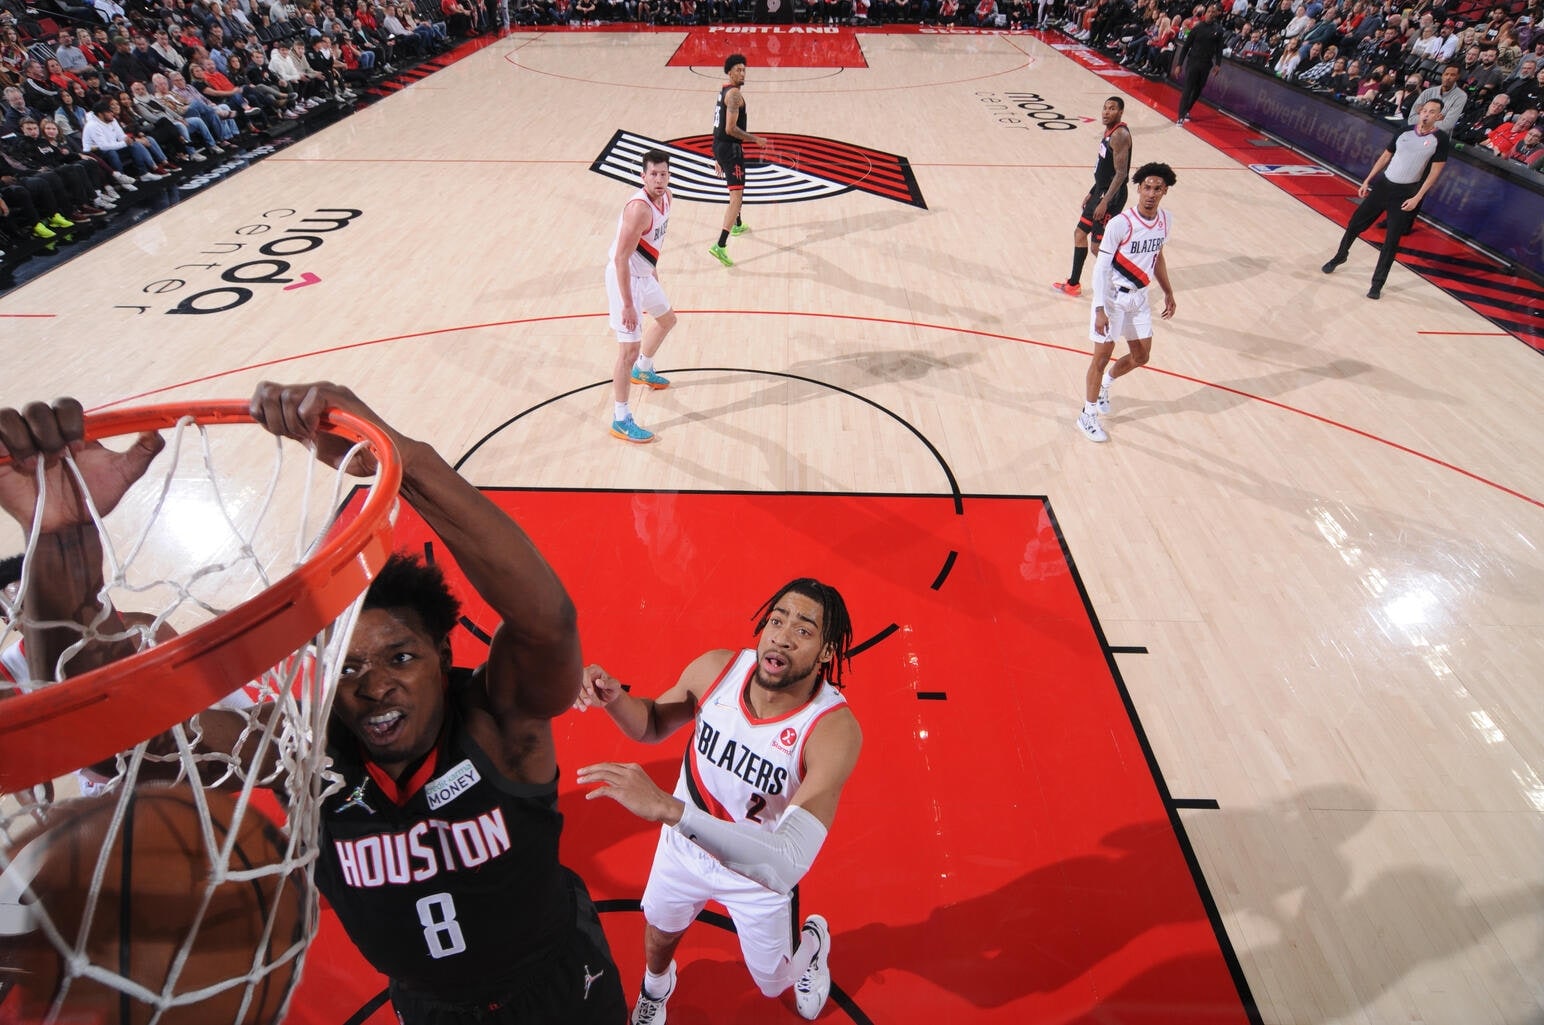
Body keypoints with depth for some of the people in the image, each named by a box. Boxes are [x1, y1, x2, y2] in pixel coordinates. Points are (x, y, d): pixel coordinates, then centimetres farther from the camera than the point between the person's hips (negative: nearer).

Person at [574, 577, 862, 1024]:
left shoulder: (834, 729, -38)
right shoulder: (716, 669, -25)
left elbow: (788, 865, -45)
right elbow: (655, 724, -3)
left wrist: (669, 809, -55)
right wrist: (614, 698, -27)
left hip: (762, 874, -3)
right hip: (686, 843, 4)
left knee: (774, 983, 22)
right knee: (658, 933, 31)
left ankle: (814, 941, 58)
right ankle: (655, 986, 68)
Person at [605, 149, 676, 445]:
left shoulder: (665, 196, 0)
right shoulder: (639, 208, -29)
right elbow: (620, 259, -30)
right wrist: (627, 305, -31)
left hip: (644, 274, 10)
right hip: (624, 278, -10)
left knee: (667, 319, 30)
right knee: (629, 349, -8)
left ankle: (643, 371, 55)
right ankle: (620, 420, 2)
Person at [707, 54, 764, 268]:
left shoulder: (722, 90, 16)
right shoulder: (734, 93, -15)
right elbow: (731, 129, -23)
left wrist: (717, 157, 23)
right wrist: (756, 140, -13)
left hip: (719, 145, 10)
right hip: (730, 147, -10)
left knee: (736, 189, 32)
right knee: (736, 197, -14)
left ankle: (737, 225, 54)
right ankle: (720, 246, -25)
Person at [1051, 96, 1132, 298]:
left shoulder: (1120, 135, -19)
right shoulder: (1108, 131, 11)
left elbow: (1120, 173, -23)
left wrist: (1105, 202, -27)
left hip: (1112, 196, -10)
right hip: (1101, 191, 10)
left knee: (1098, 245, -6)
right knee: (1080, 233, 17)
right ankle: (1073, 284, 29)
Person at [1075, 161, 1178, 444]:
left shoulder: (1166, 220, 0)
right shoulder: (1120, 224, -20)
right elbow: (1101, 268, -18)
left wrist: (1168, 293, 20)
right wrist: (1100, 310, -23)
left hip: (1139, 297, 7)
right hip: (1113, 297, -6)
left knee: (1141, 356, 13)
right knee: (1102, 356, -1)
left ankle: (1104, 385, 40)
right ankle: (1087, 416, 12)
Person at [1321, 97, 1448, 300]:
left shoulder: (1440, 139, -8)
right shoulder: (1405, 132, 2)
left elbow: (1435, 171, -8)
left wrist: (1417, 197, -15)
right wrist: (1367, 181, 9)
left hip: (1405, 193, -3)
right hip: (1383, 184, 4)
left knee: (1392, 241, -3)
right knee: (1356, 223, 10)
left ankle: (1378, 283, 6)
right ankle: (1340, 256, 35)